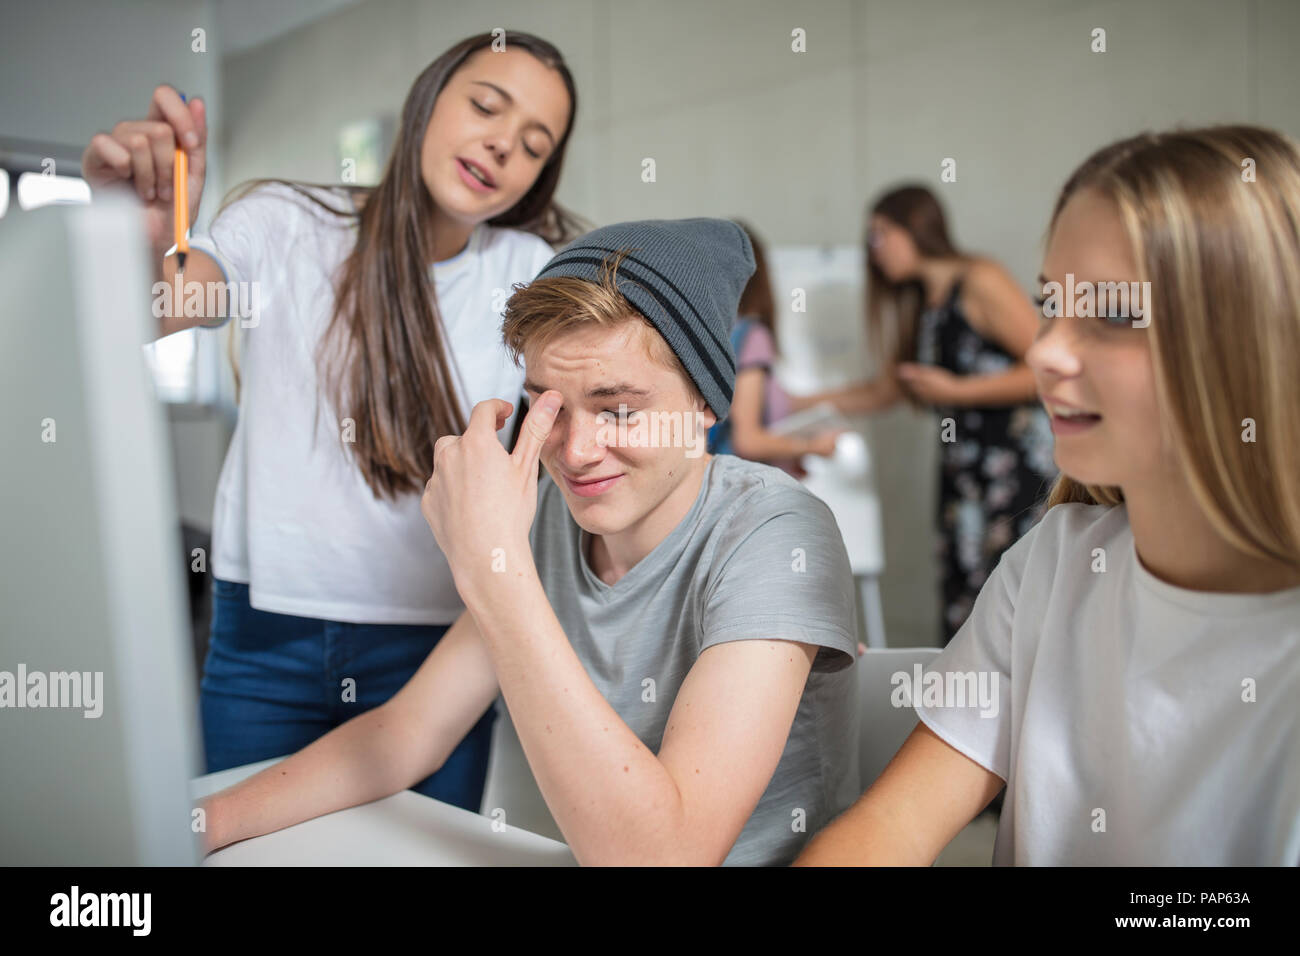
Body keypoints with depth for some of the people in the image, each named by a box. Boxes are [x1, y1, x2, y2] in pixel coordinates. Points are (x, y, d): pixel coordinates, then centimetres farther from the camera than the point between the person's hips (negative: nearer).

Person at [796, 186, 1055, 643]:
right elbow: (887, 388, 26)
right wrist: (807, 403, 23)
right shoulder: (920, 304, 17)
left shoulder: (980, 282, -7)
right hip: (962, 468, 8)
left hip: (1021, 463, -7)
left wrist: (956, 391, -13)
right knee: (960, 615, 4)